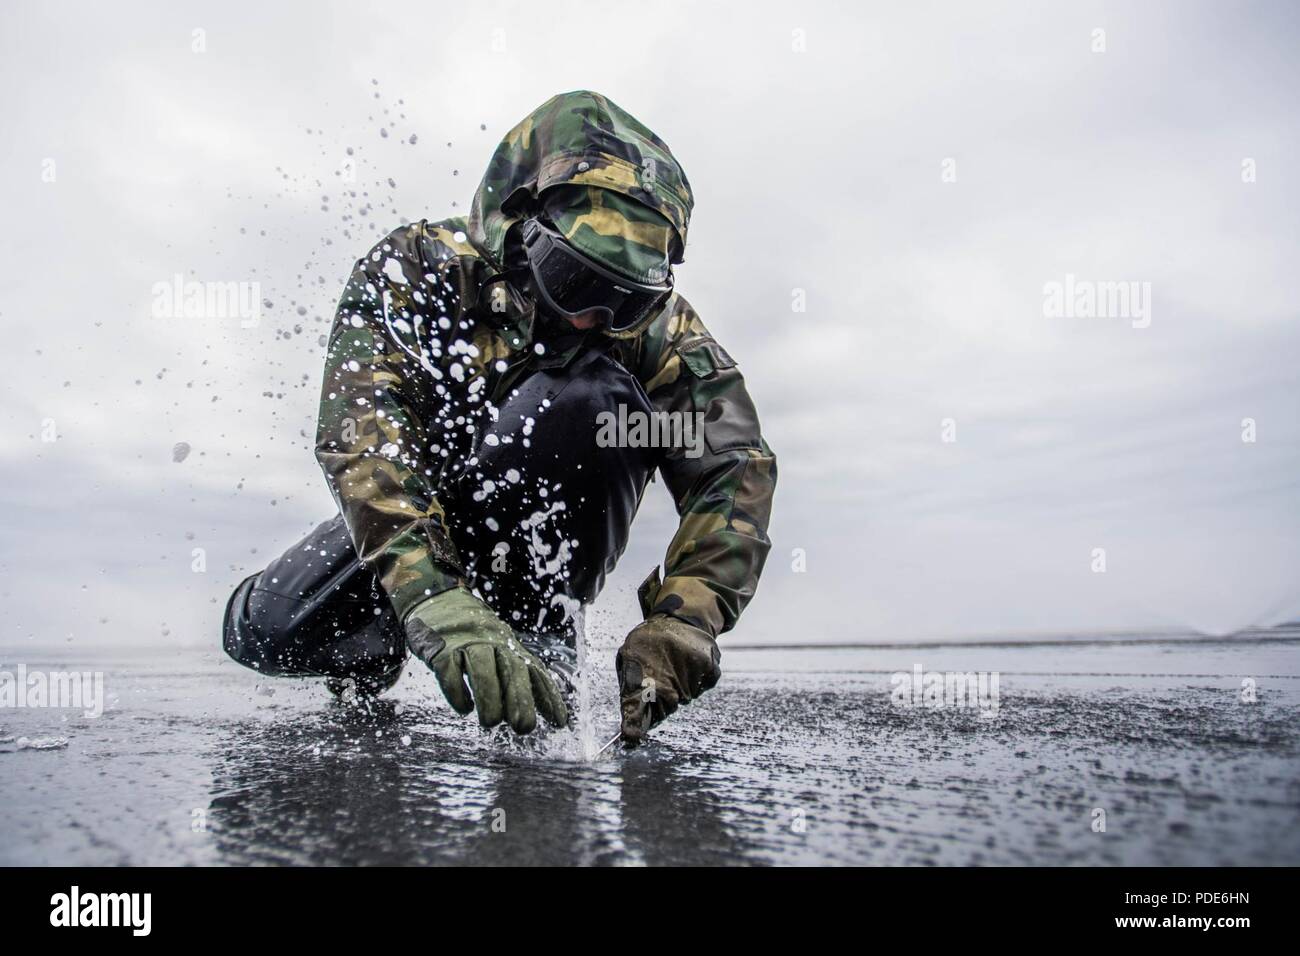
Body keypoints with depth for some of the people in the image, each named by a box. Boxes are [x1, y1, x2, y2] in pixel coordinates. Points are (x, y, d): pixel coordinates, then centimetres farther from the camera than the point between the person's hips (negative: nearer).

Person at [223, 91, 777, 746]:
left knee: (584, 391, -30)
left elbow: (736, 469, -26)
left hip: (540, 532, -1)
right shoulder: (418, 269, -21)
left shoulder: (656, 324, -19)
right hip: (412, 513, 2)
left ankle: (539, 634, -19)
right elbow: (359, 427, -36)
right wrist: (433, 599, -51)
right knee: (264, 633, -15)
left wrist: (679, 623, -42)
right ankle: (369, 669, 20)